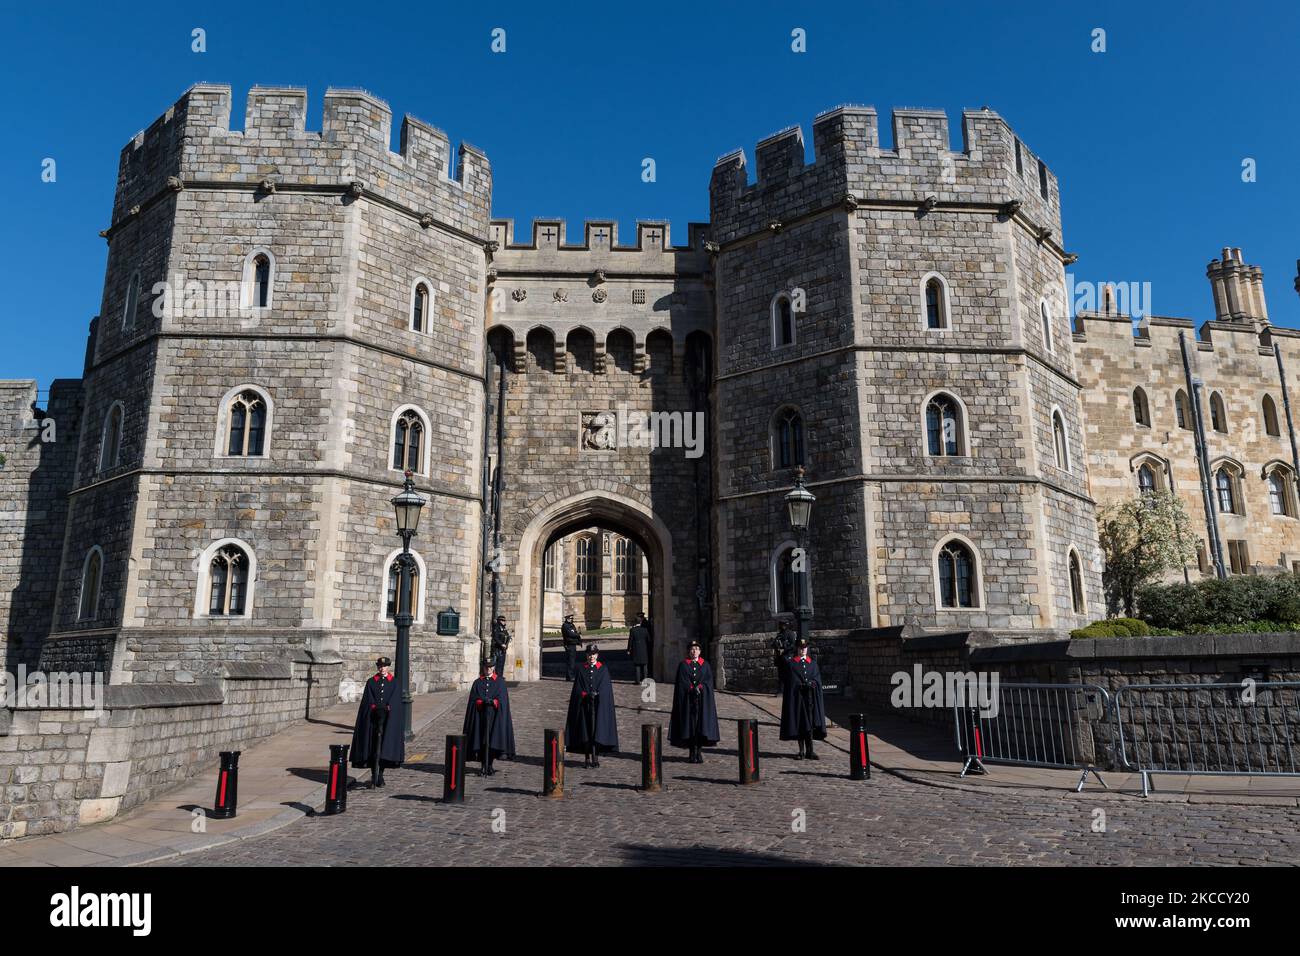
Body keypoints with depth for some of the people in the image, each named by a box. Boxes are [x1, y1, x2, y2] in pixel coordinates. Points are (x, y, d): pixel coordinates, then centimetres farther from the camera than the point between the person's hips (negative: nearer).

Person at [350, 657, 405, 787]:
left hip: (388, 720, 0)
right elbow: (368, 700, 1)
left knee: (385, 746, -1)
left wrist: (385, 709, -15)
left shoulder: (394, 684, 7)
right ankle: (373, 777, 2)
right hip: (372, 718, 0)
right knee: (372, 748, -2)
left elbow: (395, 703, 0)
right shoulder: (371, 682, 8)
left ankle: (380, 775, 11)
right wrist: (376, 708, -15)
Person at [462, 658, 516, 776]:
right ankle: (483, 766, 6)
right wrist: (483, 702, -17)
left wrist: (492, 702, -20)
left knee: (493, 739, -2)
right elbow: (473, 700, 2)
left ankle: (489, 765, 10)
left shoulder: (500, 682, 6)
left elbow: (502, 700, -1)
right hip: (480, 716, 1)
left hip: (494, 716, -1)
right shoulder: (477, 683, 10)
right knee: (480, 740, -2)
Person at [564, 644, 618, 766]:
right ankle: (588, 758, 7)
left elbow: (605, 688, -1)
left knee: (597, 729, -5)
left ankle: (595, 758, -1)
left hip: (599, 705, -1)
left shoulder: (603, 669, 4)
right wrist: (587, 695, -14)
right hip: (584, 705, 1)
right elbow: (578, 689, 2)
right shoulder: (581, 670, 6)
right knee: (585, 732, 1)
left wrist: (596, 695, -16)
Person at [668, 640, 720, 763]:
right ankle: (692, 752, 2)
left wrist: (699, 687, -13)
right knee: (690, 724, -3)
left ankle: (699, 752, 4)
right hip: (688, 700, -1)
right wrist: (693, 689, -12)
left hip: (703, 700, 1)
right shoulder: (683, 665, 5)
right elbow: (682, 683, -1)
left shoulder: (705, 665, 10)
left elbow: (709, 680, 1)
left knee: (702, 724, -2)